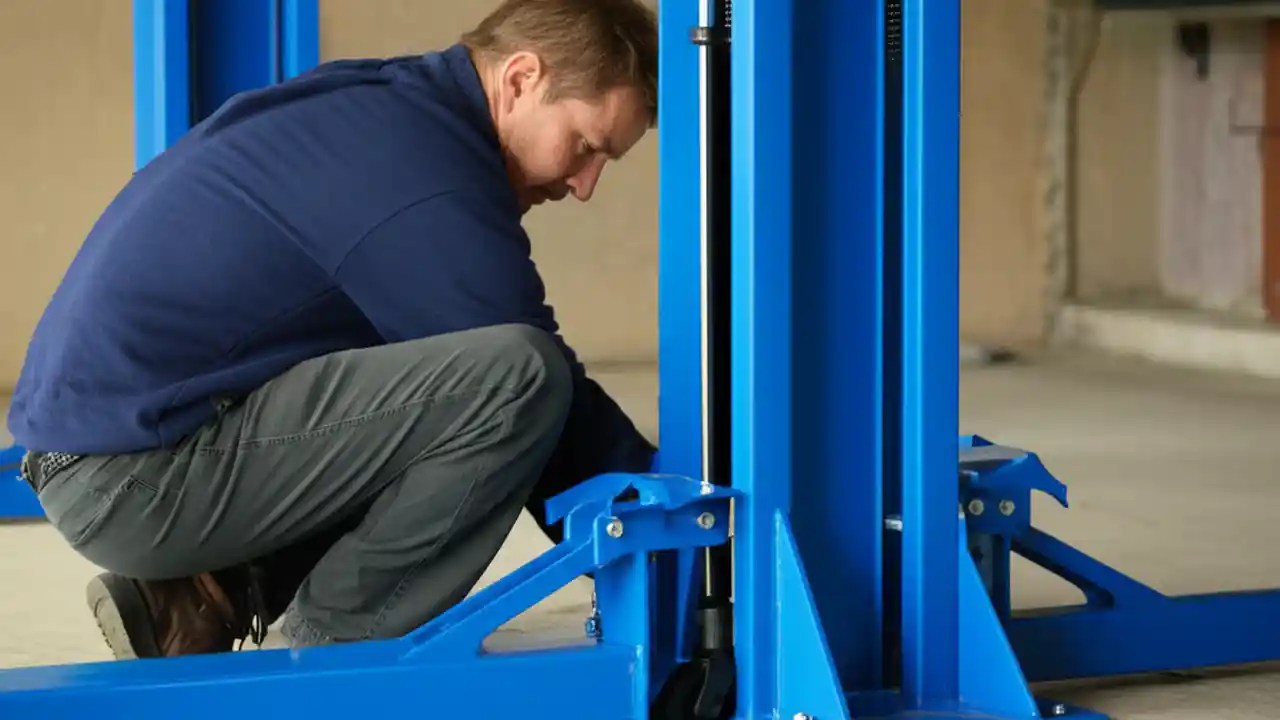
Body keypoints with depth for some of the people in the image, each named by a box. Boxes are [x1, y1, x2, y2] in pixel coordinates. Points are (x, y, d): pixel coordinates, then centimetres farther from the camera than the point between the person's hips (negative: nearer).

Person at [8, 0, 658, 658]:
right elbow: (523, 376, -12)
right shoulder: (422, 164, -15)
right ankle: (333, 652, -4)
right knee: (517, 375, -20)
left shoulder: (381, 114, 15)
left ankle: (207, 601, 11)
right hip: (134, 472, -10)